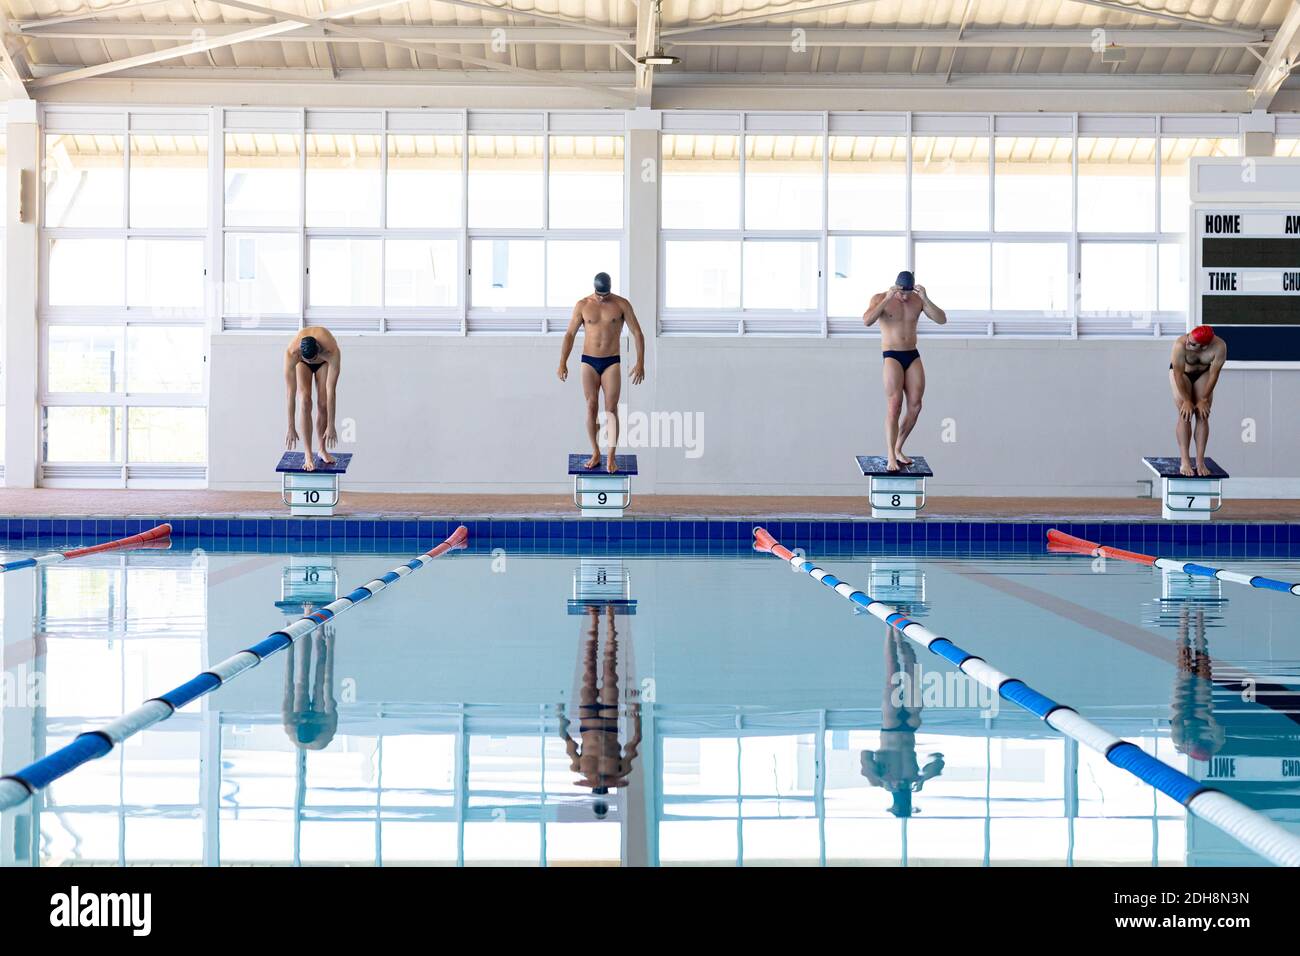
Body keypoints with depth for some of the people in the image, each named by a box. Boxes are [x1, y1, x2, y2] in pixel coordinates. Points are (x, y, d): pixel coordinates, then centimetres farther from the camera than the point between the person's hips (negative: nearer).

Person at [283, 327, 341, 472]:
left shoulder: (332, 351, -44)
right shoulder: (291, 353, -42)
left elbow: (331, 390, -40)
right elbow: (291, 393, -38)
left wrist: (331, 426, -38)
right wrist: (291, 428, -36)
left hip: (324, 362, 0)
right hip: (301, 364, 0)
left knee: (323, 404, -9)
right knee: (305, 403, -19)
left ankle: (322, 450, 13)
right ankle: (308, 456, -18)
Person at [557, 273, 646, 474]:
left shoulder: (622, 304, -4)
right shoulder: (582, 305, -1)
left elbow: (637, 333, -4)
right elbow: (570, 334, 2)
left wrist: (640, 362, -13)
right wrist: (562, 363, -5)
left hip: (612, 363, -1)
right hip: (589, 362, 1)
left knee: (611, 409, -5)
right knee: (591, 407, 2)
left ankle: (611, 458, -4)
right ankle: (595, 454, 13)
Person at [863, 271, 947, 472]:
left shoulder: (919, 300, 4)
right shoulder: (880, 298, -6)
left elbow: (942, 320, -7)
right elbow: (867, 321, -23)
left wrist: (926, 299, -20)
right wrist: (887, 299, -29)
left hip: (913, 356, 4)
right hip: (892, 357, -4)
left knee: (915, 406, -1)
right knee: (894, 406, -17)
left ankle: (898, 450, 16)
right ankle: (891, 458, -16)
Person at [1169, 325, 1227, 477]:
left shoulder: (1219, 347, -34)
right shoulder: (1180, 344, -38)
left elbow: (1214, 374, -22)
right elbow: (1179, 374, -29)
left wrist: (1204, 400, -17)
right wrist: (1186, 400, -23)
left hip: (1203, 373, 2)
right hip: (1180, 373, -2)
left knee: (1203, 416, -6)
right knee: (1185, 415, -13)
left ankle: (1200, 462, -5)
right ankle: (1185, 462, -12)